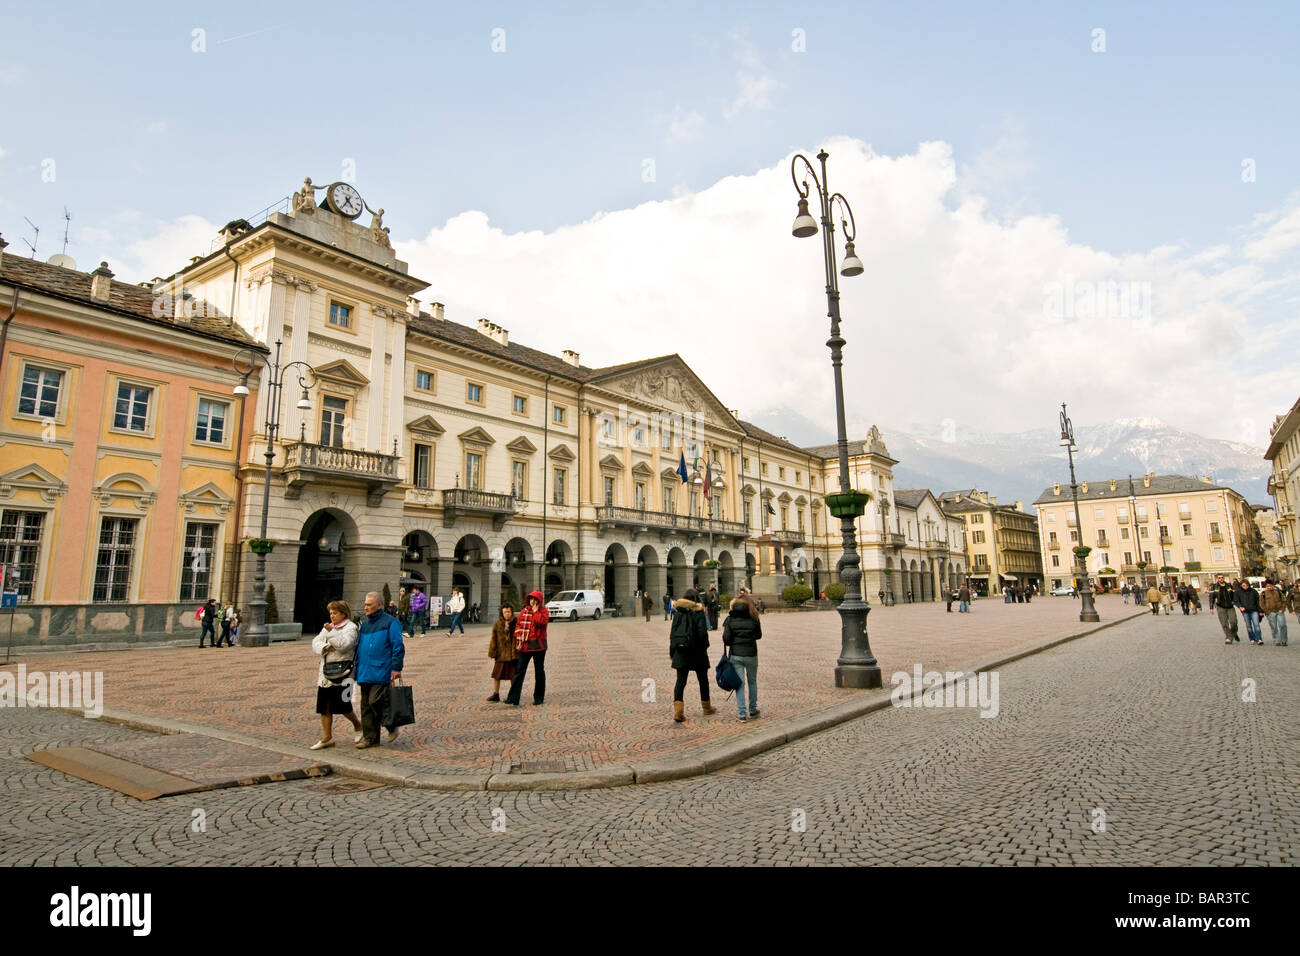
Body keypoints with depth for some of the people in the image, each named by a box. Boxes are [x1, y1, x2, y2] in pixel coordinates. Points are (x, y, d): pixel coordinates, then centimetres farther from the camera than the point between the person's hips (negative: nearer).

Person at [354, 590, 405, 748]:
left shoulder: (390, 622, -6)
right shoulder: (364, 622, 15)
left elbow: (398, 647, -10)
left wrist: (396, 668, -15)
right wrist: (357, 667, 19)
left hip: (381, 672, -7)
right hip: (365, 673, 7)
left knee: (375, 701, -14)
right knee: (366, 705, 9)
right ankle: (370, 737, 18)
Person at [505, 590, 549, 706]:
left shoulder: (543, 611, -2)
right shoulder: (524, 611, 9)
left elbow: (543, 621, -22)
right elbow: (518, 626, 10)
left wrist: (535, 611, -14)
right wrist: (518, 641, 0)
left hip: (538, 644, -3)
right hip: (525, 645, 3)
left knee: (539, 671, 7)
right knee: (519, 670, 0)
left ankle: (539, 698, 16)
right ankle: (513, 697, 2)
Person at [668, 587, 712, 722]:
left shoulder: (677, 612, 2)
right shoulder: (698, 612, -9)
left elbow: (672, 631, 3)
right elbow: (702, 632, -15)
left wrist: (672, 651, 9)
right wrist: (705, 646, 1)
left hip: (680, 651, 3)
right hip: (697, 651, -2)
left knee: (680, 680, 2)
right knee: (703, 679, 16)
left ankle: (678, 710, -13)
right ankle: (706, 707, 30)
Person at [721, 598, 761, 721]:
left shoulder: (730, 620, -7)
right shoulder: (753, 619, -4)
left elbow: (726, 639, -11)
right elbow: (759, 635, 7)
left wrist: (732, 644, 8)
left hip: (736, 655, -1)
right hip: (751, 654, 1)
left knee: (740, 684, 4)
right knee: (752, 682, 17)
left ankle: (742, 713, 1)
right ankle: (753, 710, 25)